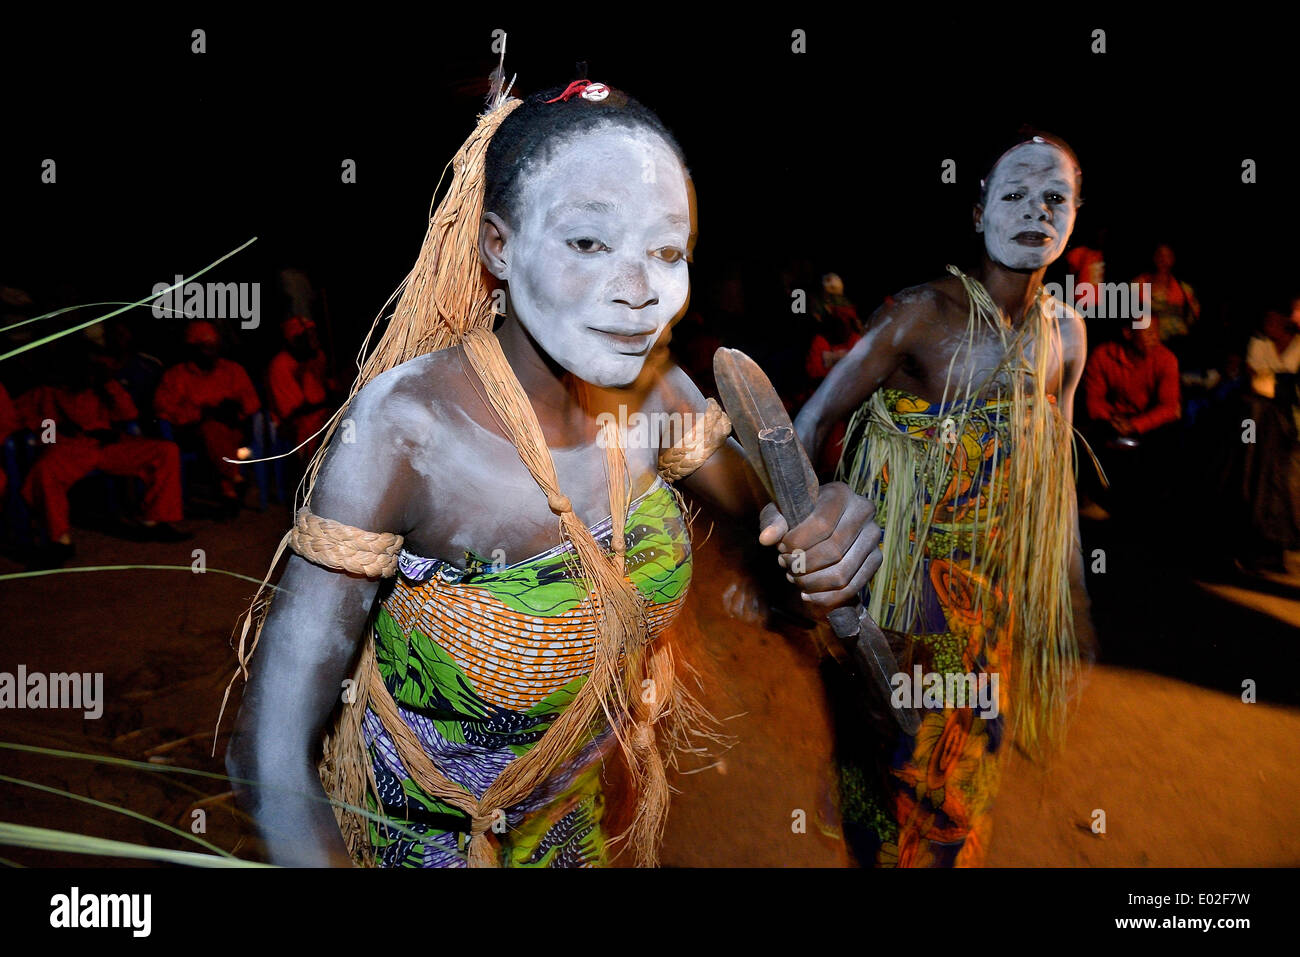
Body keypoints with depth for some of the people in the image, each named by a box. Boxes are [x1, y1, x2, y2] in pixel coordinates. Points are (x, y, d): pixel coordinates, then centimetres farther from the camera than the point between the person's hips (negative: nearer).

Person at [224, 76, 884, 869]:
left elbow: (768, 505, 0)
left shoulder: (652, 390, -18)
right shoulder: (405, 424, -32)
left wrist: (832, 531, -23)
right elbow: (272, 752, -31)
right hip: (424, 825, -4)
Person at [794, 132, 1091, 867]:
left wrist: (1069, 602, 11)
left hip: (994, 594, 5)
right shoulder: (924, 313, -16)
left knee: (967, 759, 20)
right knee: (897, 755, 10)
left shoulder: (1065, 334, 1)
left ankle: (950, 855, 45)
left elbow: (1055, 473, 9)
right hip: (900, 581, -5)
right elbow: (814, 423, -17)